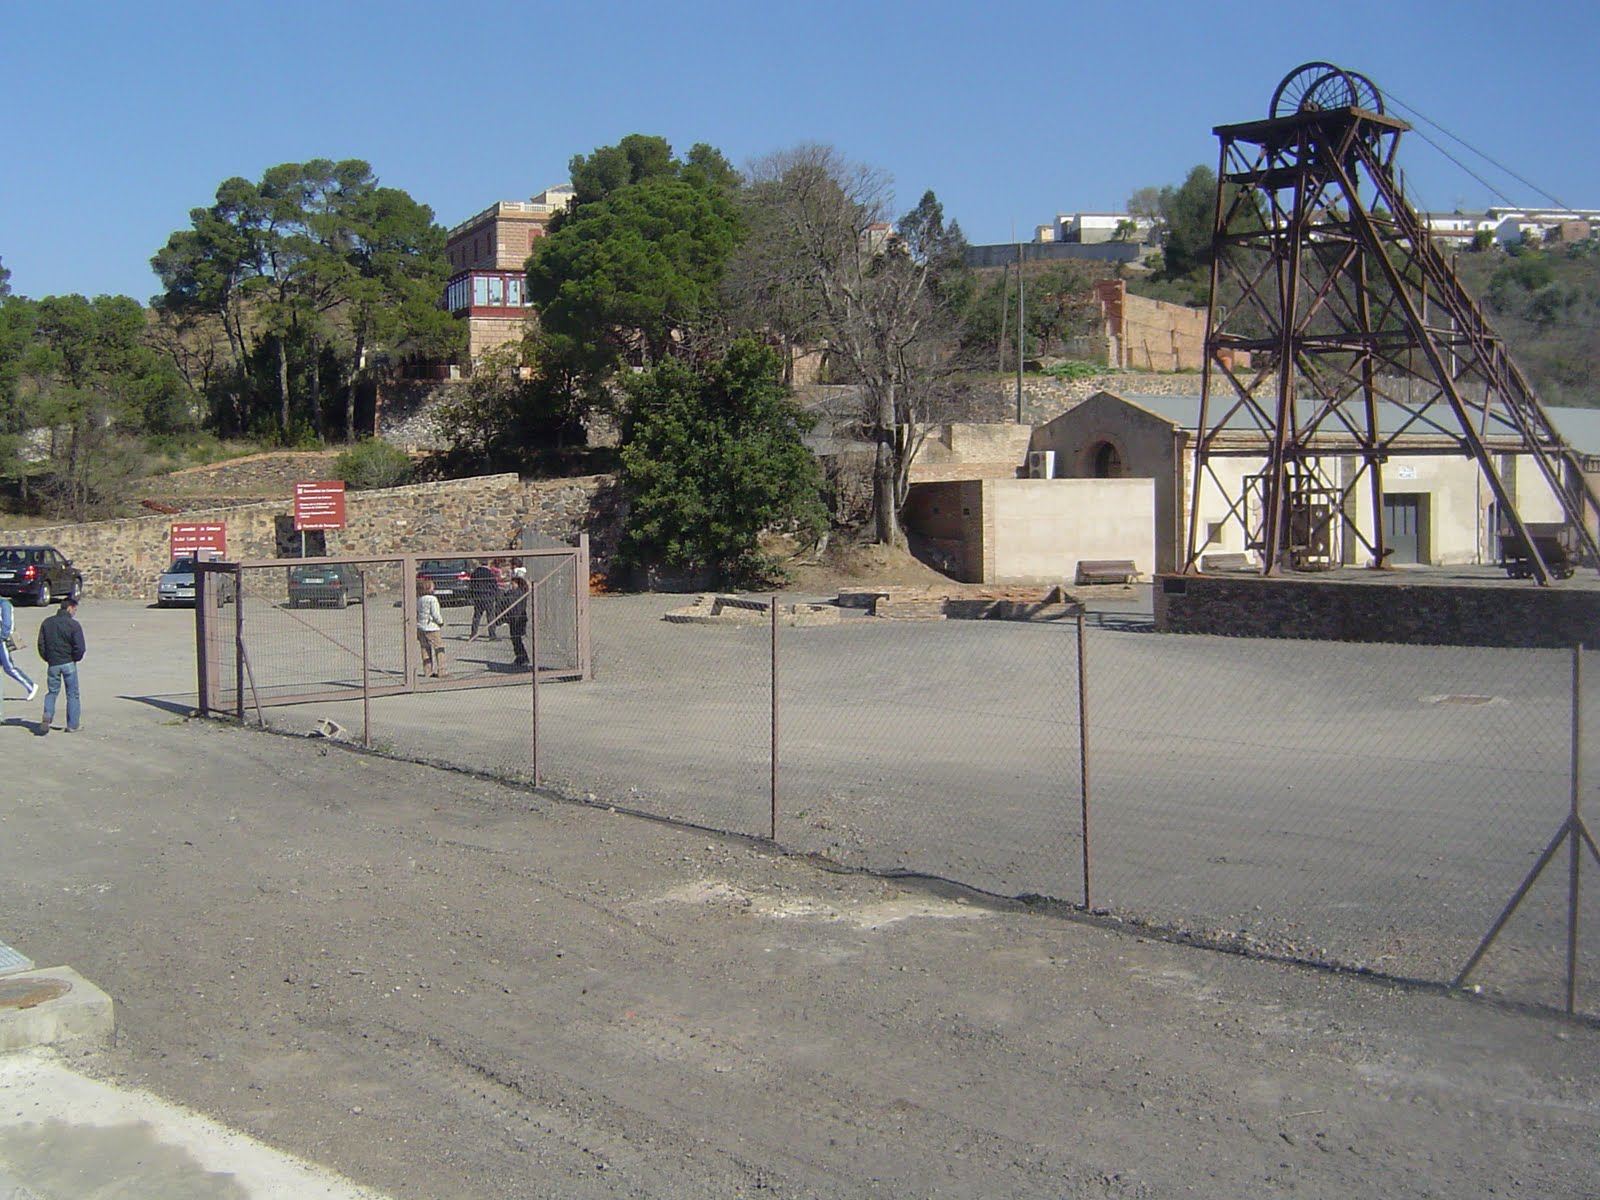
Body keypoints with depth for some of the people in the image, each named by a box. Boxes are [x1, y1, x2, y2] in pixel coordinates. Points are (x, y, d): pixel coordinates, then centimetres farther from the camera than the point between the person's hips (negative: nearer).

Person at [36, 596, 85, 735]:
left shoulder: (47, 623, 5)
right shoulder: (73, 624, -10)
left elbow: (41, 644, 5)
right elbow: (79, 647, -14)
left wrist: (48, 659, 15)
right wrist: (76, 658, 5)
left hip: (52, 664, 4)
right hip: (68, 663, -4)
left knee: (52, 692, 16)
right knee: (72, 694, 6)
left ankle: (47, 716, -9)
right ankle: (72, 725, 7)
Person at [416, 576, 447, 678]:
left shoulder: (418, 600, 6)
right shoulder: (432, 599, -15)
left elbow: (415, 614, 11)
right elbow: (436, 615, -18)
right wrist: (441, 622, 1)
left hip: (420, 628, 7)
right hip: (431, 628, -7)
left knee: (425, 649, 14)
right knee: (439, 649, 0)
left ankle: (428, 671, 18)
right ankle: (440, 672, -4)